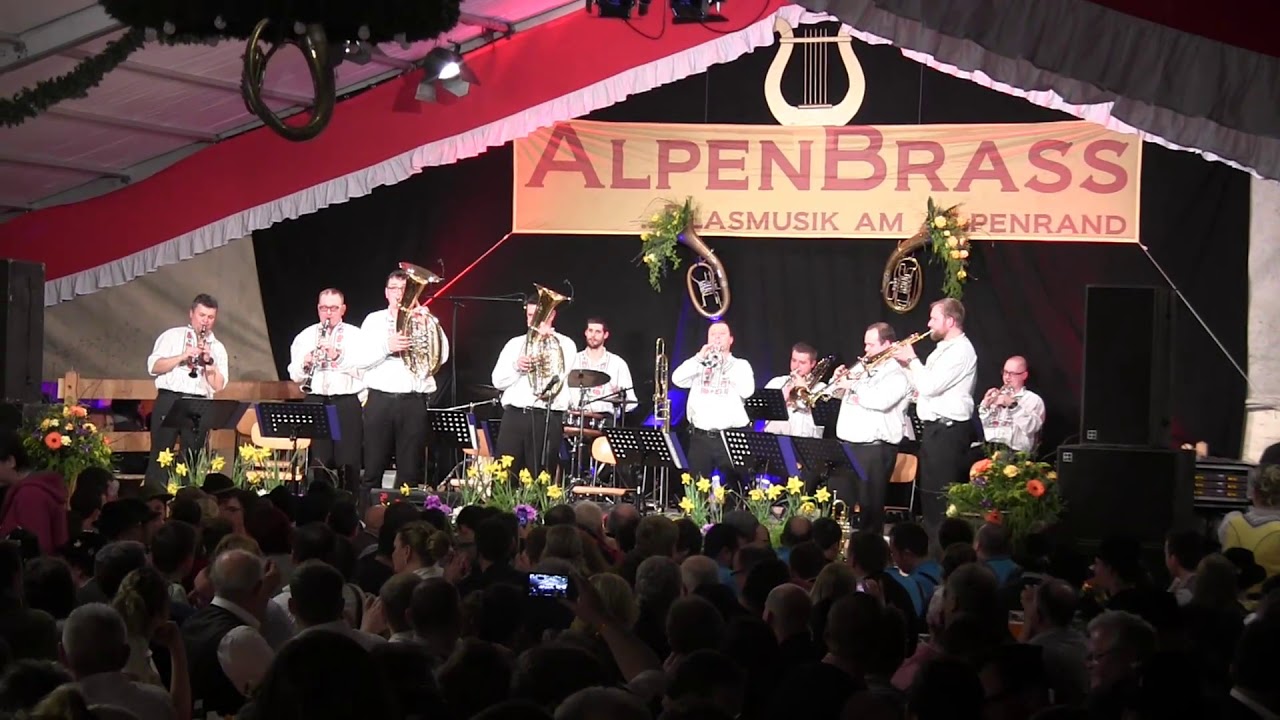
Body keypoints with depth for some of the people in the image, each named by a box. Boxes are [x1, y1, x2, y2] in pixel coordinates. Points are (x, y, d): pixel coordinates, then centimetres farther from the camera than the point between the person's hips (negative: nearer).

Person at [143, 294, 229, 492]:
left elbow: (218, 385, 4)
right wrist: (183, 356, -12)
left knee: (192, 460, 4)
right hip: (168, 400, -3)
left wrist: (209, 361, -10)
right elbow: (153, 367, -3)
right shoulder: (172, 336, 8)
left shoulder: (218, 348, 14)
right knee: (160, 455, -4)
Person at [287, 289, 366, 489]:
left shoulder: (356, 336, 6)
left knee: (348, 463, -4)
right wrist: (305, 364, -14)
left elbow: (365, 369, -8)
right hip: (316, 402, 2)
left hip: (347, 403, -2)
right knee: (319, 461, 2)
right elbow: (295, 375, 7)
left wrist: (338, 357, -19)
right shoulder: (305, 336, 12)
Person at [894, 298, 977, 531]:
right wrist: (906, 363, 8)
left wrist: (912, 360, -9)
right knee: (928, 490, 15)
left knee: (941, 494, -11)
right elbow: (922, 386, 20)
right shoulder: (944, 349, 18)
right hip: (934, 428, 11)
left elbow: (930, 386, -21)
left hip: (947, 430, -11)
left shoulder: (961, 350, -14)